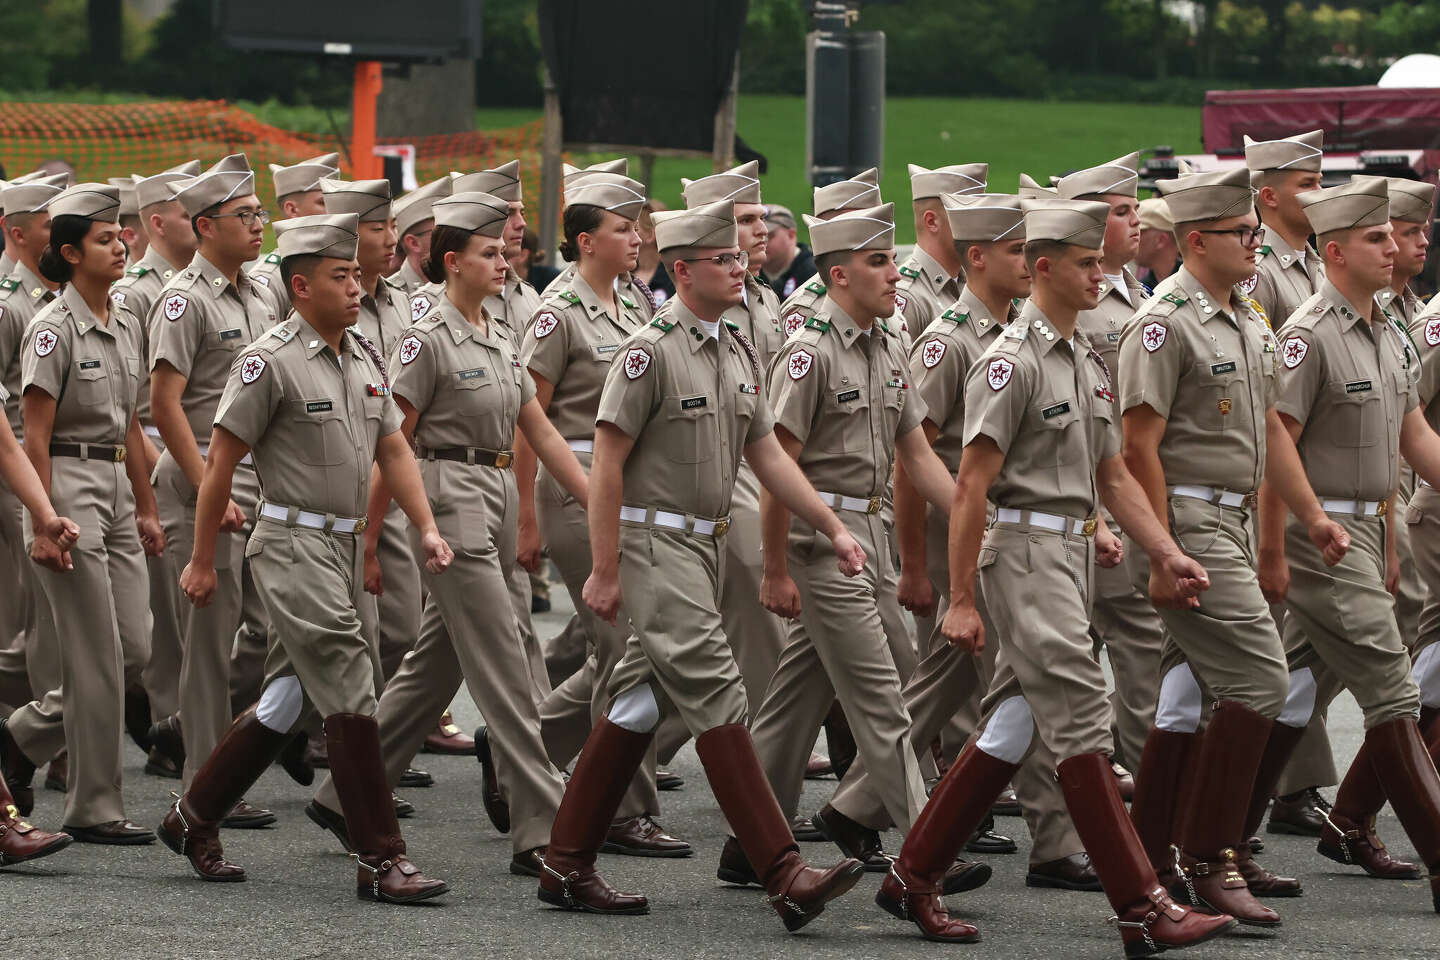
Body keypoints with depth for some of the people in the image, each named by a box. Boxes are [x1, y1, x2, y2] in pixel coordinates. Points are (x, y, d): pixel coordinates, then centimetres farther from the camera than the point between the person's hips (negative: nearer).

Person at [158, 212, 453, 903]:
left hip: (345, 546, 8)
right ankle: (380, 860, -9)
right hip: (294, 543, -8)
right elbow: (219, 462, -9)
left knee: (287, 699, 14)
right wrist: (201, 560, -6)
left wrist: (426, 529, 2)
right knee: (350, 692, -11)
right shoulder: (270, 361, -12)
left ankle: (194, 818, 28)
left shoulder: (364, 355, 11)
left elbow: (393, 449, 15)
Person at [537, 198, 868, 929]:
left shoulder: (739, 352, 12)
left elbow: (767, 454, 16)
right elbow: (606, 463, -13)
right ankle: (785, 878, -19)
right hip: (655, 542, -9)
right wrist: (605, 573, -15)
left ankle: (567, 867, 19)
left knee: (640, 703, 12)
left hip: (704, 543, 9)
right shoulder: (650, 350, -13)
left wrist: (833, 529, 8)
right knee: (715, 696, -14)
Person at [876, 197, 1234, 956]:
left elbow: (1113, 476, 21)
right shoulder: (1012, 360, -12)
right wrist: (960, 601, -17)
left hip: (1074, 552, 9)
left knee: (1011, 727, 11)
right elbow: (971, 485, -14)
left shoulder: (1088, 361, 16)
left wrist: (1166, 554, 9)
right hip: (1025, 549, -9)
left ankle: (913, 878, 18)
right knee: (1081, 722, -11)